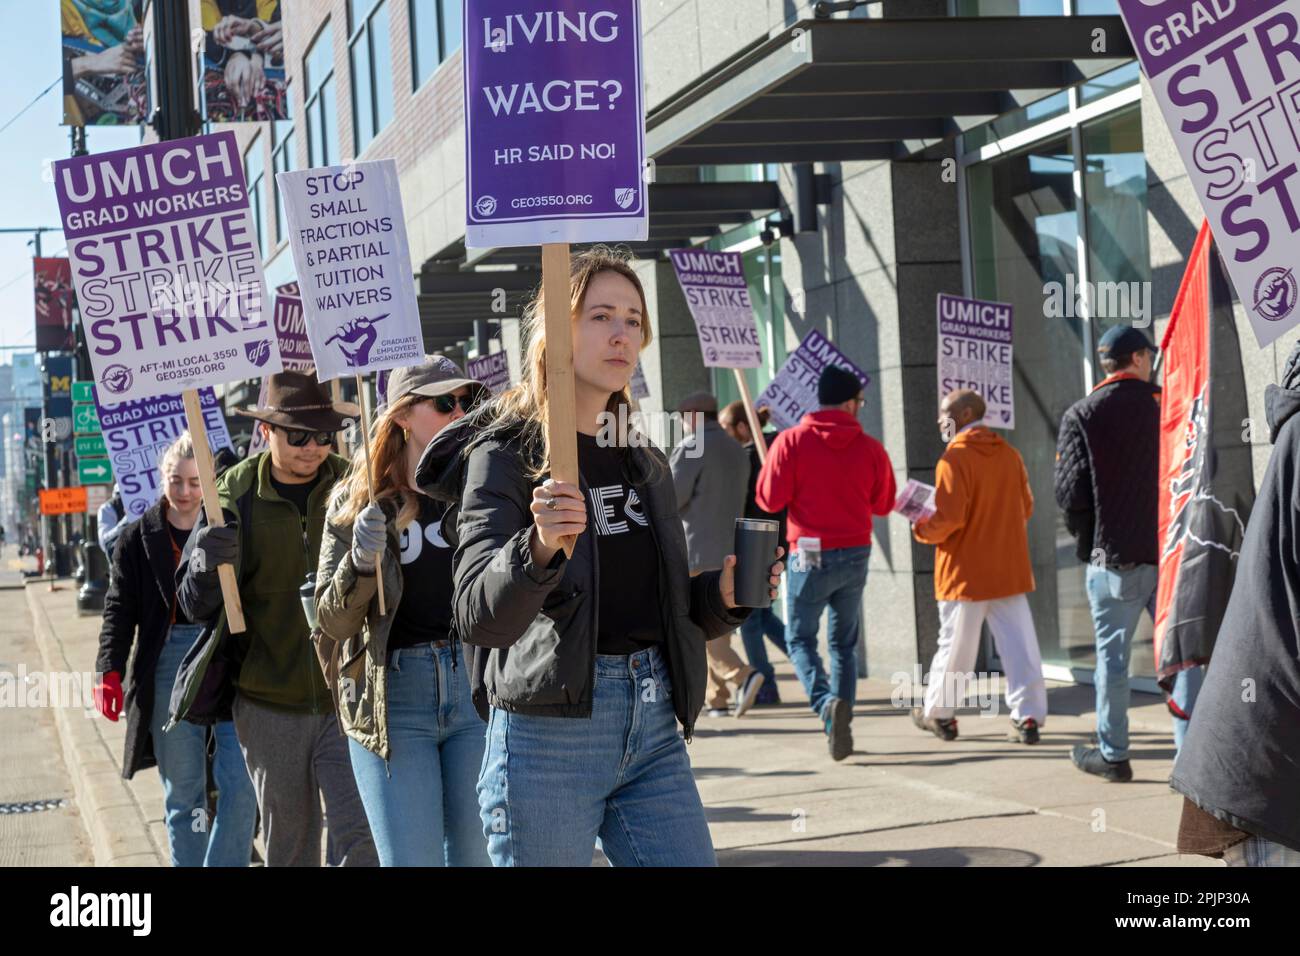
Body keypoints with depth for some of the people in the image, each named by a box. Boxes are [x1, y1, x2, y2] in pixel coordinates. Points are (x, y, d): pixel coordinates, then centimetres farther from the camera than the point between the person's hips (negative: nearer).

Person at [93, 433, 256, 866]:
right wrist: (109, 670, -8)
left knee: (240, 783, -8)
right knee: (183, 794, 7)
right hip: (169, 664, 1)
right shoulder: (138, 537, 7)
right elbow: (120, 608, 4)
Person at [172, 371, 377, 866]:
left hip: (347, 700, -1)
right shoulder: (235, 495, -1)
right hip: (269, 708, 1)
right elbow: (196, 606, 3)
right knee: (289, 849, 13)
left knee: (364, 843, -8)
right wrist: (207, 566, -19)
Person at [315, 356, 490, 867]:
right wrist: (360, 563, -17)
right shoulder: (359, 499, 2)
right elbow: (334, 622, 1)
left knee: (476, 854, 5)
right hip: (393, 700, -2)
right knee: (412, 859, -3)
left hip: (479, 688, 2)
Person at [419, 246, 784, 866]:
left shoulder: (646, 463, 14)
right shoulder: (506, 454, -5)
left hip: (654, 730, 6)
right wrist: (539, 548, -34)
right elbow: (478, 619, -17)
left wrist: (721, 595, 1)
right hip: (548, 735, -5)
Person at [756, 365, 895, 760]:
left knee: (800, 639, 7)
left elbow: (770, 499, -10)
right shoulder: (870, 448, 0)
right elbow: (884, 503, 9)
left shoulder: (792, 441, -8)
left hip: (810, 554, -3)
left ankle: (827, 704, -19)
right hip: (856, 554, 3)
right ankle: (840, 726, 12)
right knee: (844, 643, 15)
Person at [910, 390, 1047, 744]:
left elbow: (949, 518, -20)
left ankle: (938, 714, 19)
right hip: (1010, 569, 5)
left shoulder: (955, 458, -14)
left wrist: (922, 530, -2)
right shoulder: (1010, 455, 6)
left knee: (954, 647, 6)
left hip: (966, 572, -5)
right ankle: (1028, 717, 0)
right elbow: (1026, 507, 13)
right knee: (1019, 645, 3)